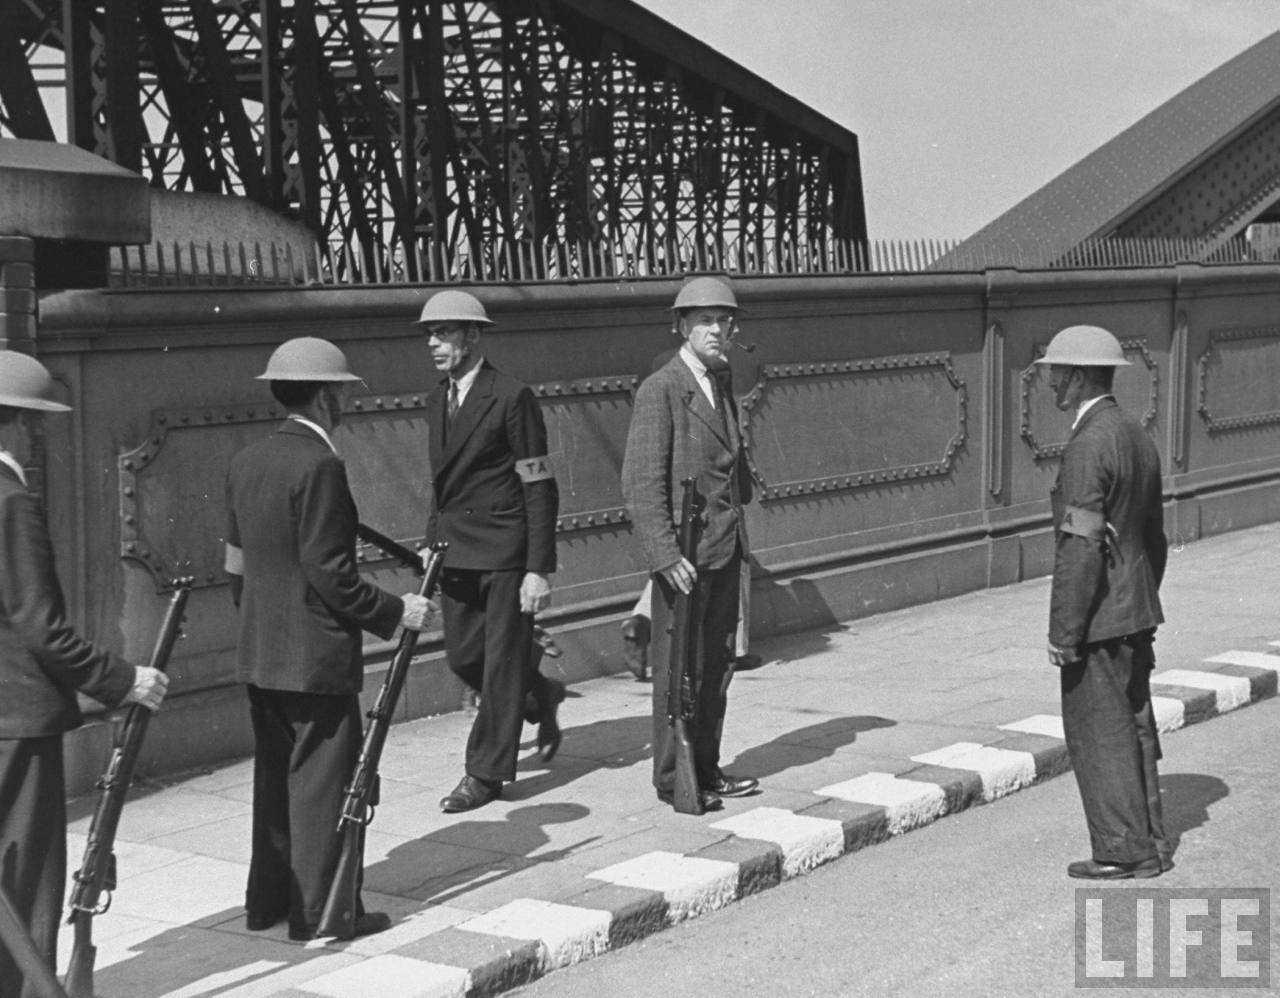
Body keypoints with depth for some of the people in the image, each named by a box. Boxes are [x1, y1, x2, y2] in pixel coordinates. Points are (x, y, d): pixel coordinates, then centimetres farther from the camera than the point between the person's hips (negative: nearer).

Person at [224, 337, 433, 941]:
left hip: (258, 653, 9)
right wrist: (394, 612, -12)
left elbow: (236, 562, 13)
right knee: (322, 778, 0)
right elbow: (328, 570, -20)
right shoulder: (319, 465, -18)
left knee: (275, 775, 17)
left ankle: (269, 900, 26)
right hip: (315, 656, -9)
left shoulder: (246, 462, 8)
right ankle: (319, 910, 6)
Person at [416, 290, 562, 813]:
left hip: (504, 553, -7)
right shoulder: (437, 400, 10)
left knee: (501, 661, 0)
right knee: (463, 656, 10)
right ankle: (540, 697, 35)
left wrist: (539, 569, -16)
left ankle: (486, 773, 10)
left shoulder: (511, 398, -12)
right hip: (456, 553, 7)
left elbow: (540, 489, -12)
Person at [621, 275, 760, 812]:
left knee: (717, 666, 13)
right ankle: (673, 782, 8)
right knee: (679, 670, -1)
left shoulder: (720, 389, 14)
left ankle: (706, 770, 23)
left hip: (725, 551, 8)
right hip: (685, 555, -8)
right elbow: (640, 484, -17)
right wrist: (666, 555, -24)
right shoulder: (660, 391, -12)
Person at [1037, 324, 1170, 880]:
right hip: (1136, 614, 9)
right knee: (1133, 727, 15)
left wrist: (1064, 634, -19)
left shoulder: (1089, 447, -19)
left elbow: (1081, 548, -22)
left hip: (1100, 620, -9)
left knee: (1099, 733, 0)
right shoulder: (1137, 438, 10)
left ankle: (1124, 851, 6)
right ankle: (1148, 842, 22)